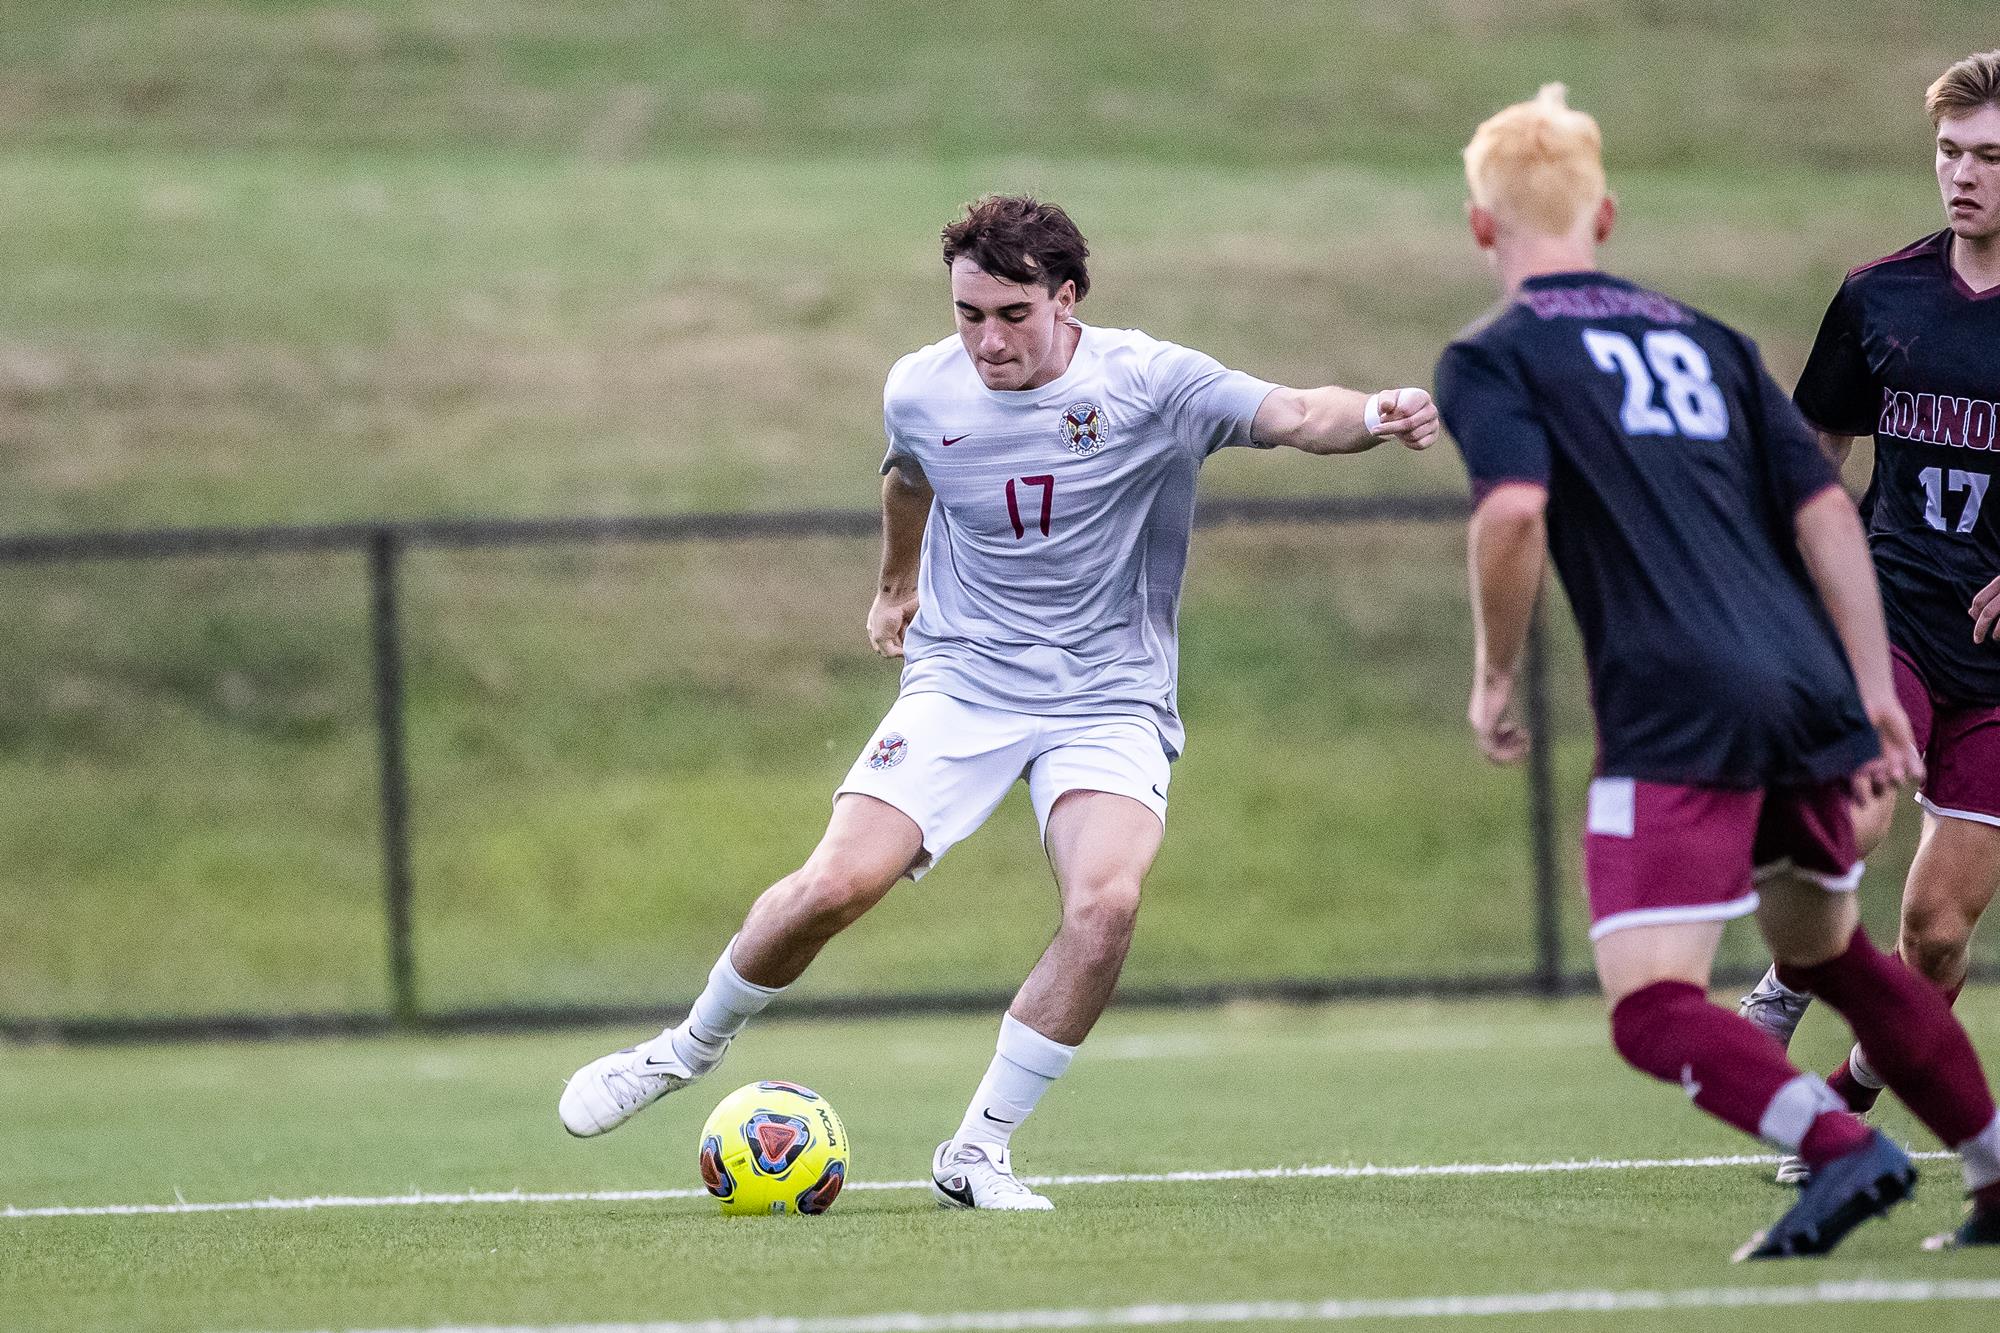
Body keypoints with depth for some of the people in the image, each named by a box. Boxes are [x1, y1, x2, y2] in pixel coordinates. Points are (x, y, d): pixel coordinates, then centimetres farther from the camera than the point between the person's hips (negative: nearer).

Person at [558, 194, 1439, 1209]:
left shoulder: (1147, 382, -13)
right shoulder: (920, 393, -3)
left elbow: (1293, 416, -27)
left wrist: (1372, 417, -49)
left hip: (1109, 698, -2)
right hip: (959, 680, 2)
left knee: (1105, 903, -27)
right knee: (837, 884, -17)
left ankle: (978, 1152, -10)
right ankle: (693, 1046, 13)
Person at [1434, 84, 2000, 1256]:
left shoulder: (1493, 357, 4)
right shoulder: (1702, 336, 21)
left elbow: (1514, 509, -15)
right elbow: (1825, 509, 13)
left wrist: (1495, 678, -2)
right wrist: (1874, 693, 12)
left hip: (1678, 717, -7)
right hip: (1807, 693, 7)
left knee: (1653, 1008, -8)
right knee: (1829, 950, 27)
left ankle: (1844, 1148, -30)